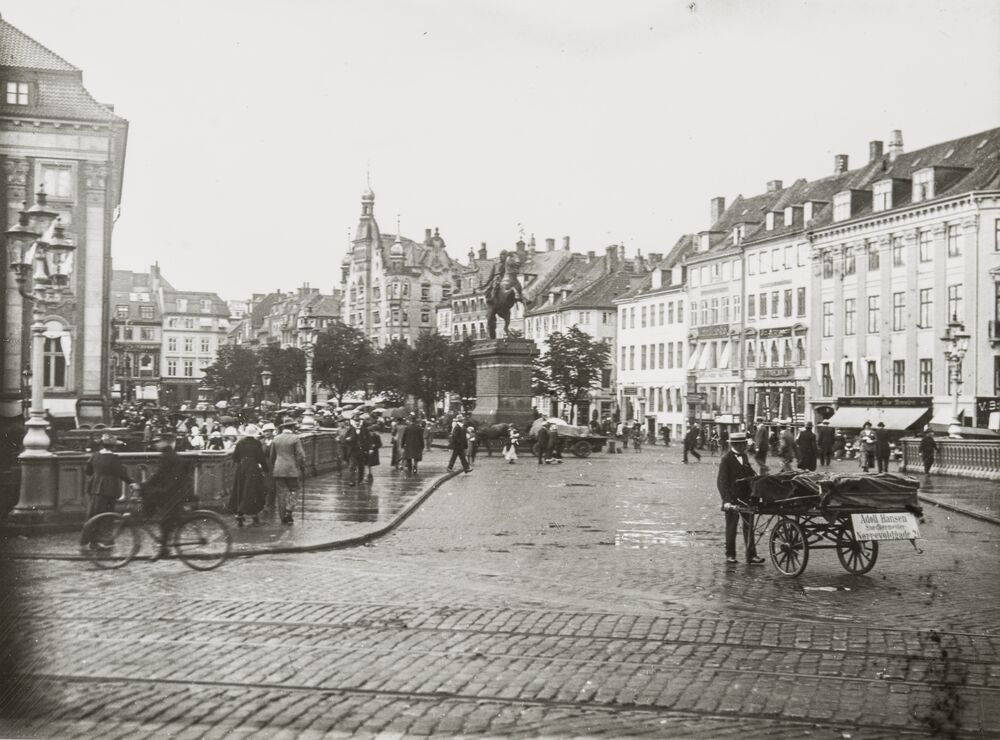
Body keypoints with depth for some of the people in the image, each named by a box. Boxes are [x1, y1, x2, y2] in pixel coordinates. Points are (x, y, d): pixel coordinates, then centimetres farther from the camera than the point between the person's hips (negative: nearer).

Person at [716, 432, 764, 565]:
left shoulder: (744, 456, 10)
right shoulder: (726, 459, -11)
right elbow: (721, 481, -15)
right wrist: (726, 500, -23)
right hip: (732, 498, -6)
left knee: (748, 526, 3)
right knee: (731, 527, 6)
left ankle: (751, 555, 5)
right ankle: (730, 555, 17)